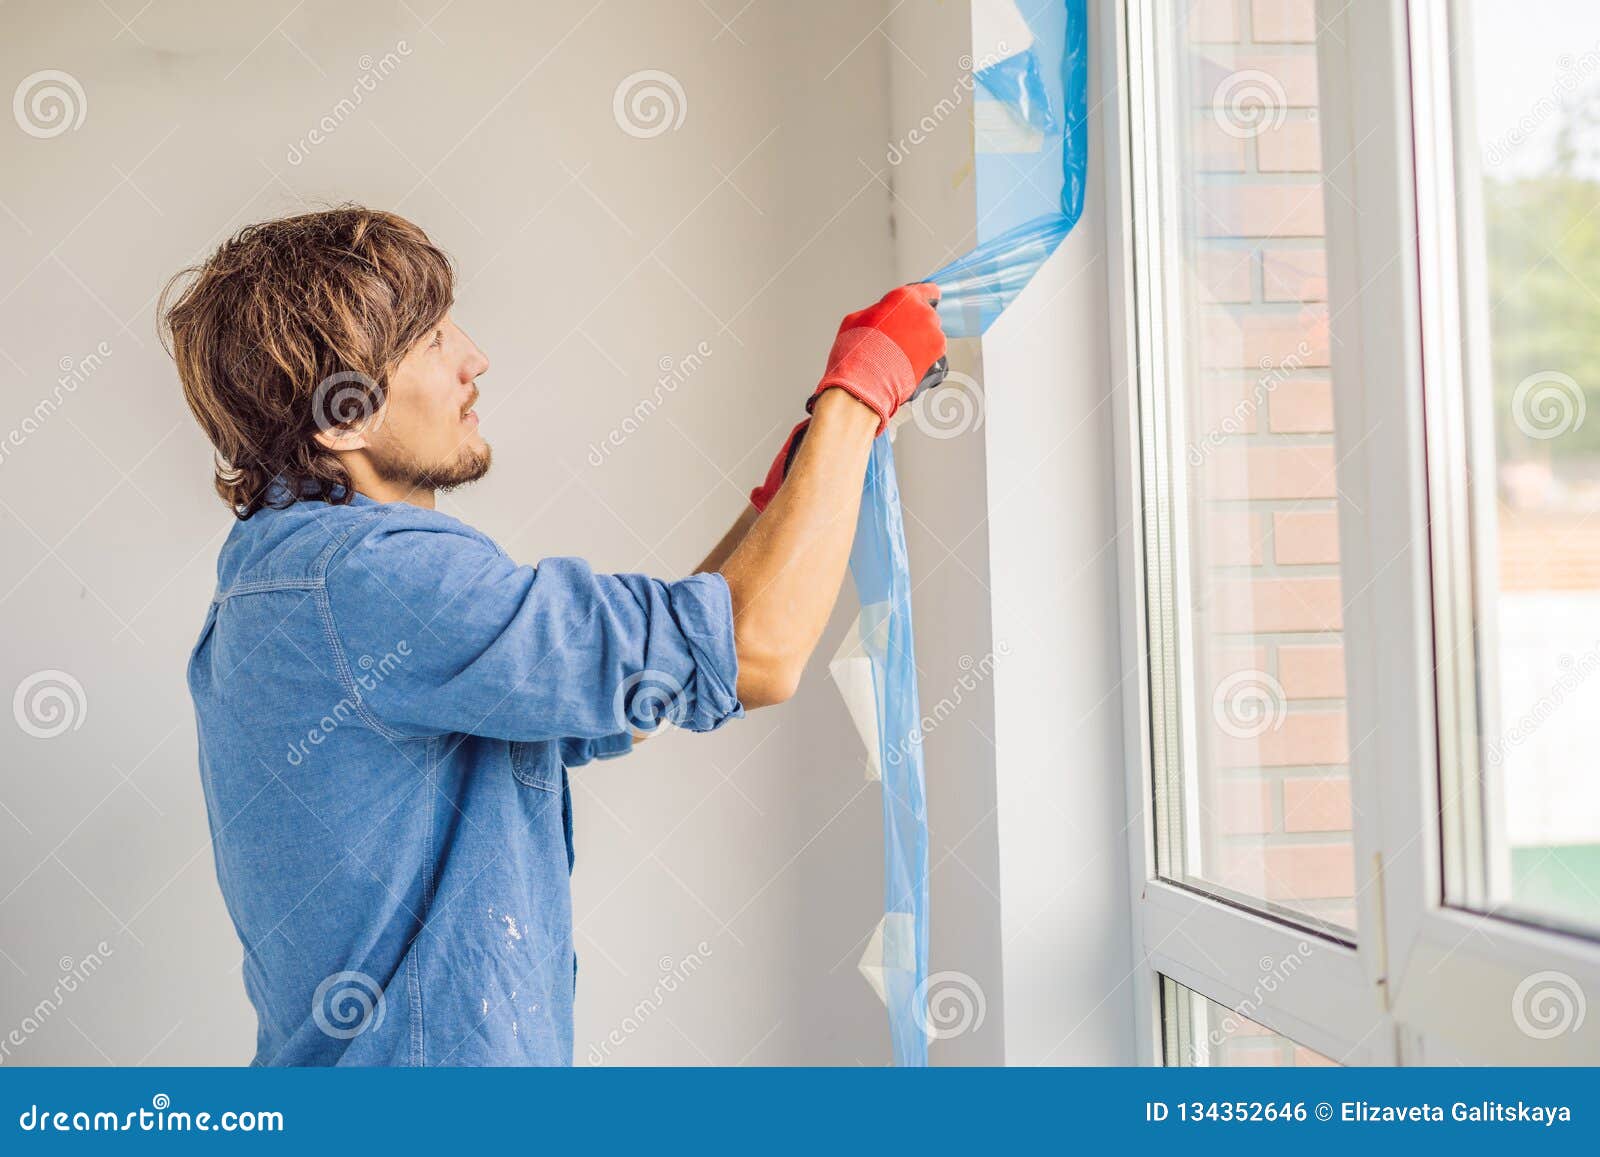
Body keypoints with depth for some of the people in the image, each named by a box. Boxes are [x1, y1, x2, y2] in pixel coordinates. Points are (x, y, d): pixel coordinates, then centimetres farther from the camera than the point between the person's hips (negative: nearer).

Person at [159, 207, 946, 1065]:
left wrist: (786, 488, 6)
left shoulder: (277, 575, 8)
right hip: (426, 1059, -10)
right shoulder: (365, 580, -23)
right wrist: (859, 388, -14)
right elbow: (757, 652, -26)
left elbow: (604, 715, 10)